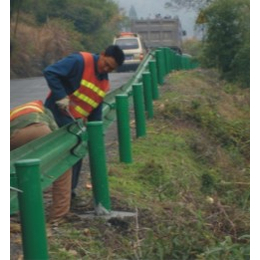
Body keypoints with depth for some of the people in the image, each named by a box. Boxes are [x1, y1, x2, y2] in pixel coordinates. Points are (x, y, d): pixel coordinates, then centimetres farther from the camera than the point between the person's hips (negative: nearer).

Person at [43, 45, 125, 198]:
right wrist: (61, 97, -27)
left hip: (77, 121, 8)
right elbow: (50, 72, -23)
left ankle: (68, 190, 24)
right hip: (58, 115, -8)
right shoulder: (79, 61, -18)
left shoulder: (104, 82, 7)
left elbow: (96, 108, 12)